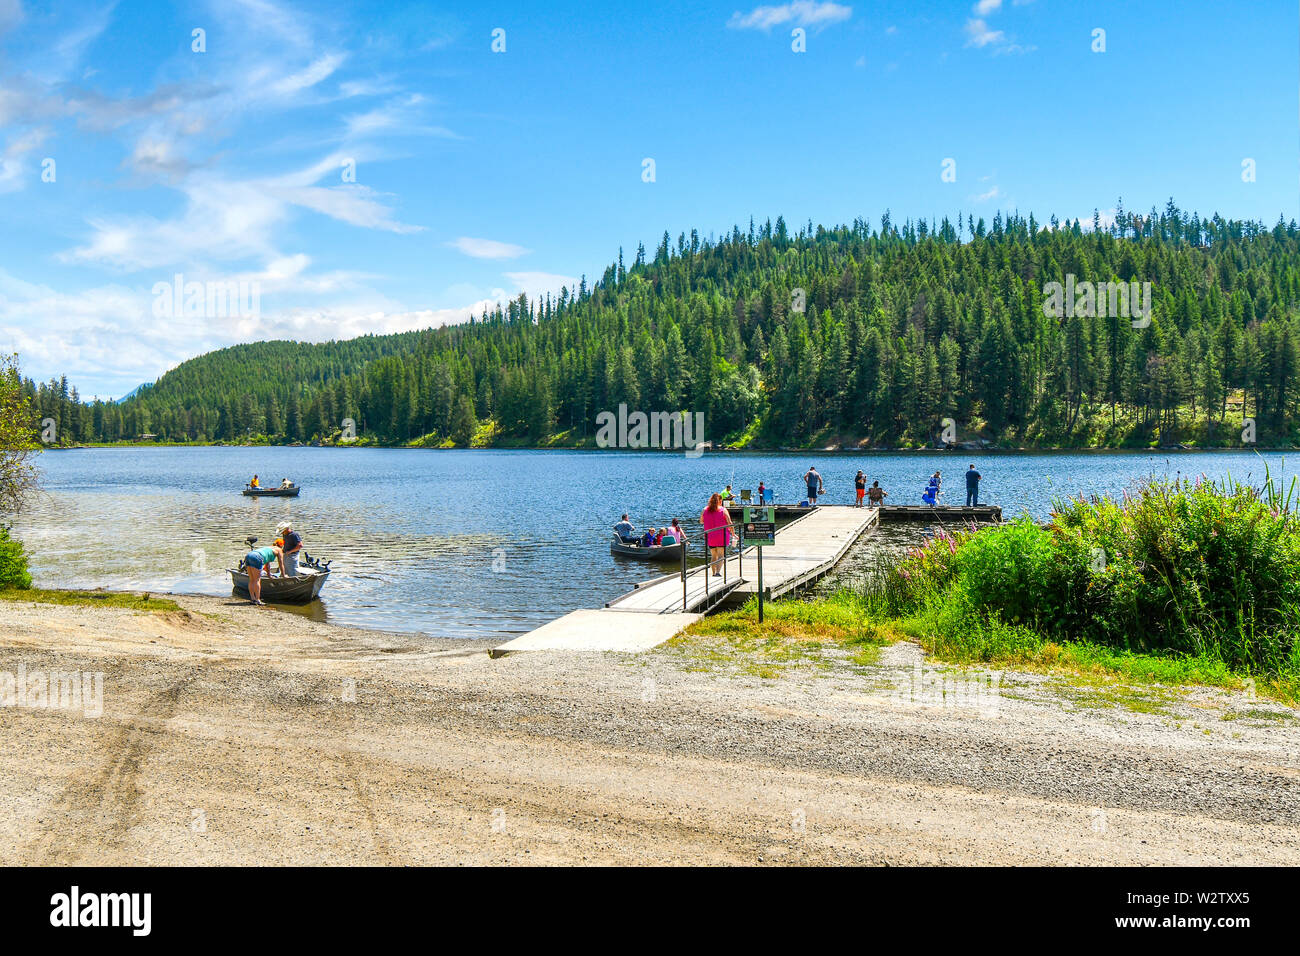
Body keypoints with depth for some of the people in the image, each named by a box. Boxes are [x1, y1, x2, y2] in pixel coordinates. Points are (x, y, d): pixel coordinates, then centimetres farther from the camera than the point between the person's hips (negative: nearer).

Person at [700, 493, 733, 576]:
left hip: (709, 537, 4)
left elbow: (701, 521, 13)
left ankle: (713, 573, 16)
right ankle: (718, 572, -15)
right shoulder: (723, 510, -8)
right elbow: (729, 523, -9)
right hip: (722, 536, -4)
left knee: (713, 556, 16)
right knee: (721, 555, 0)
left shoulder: (704, 510, 0)